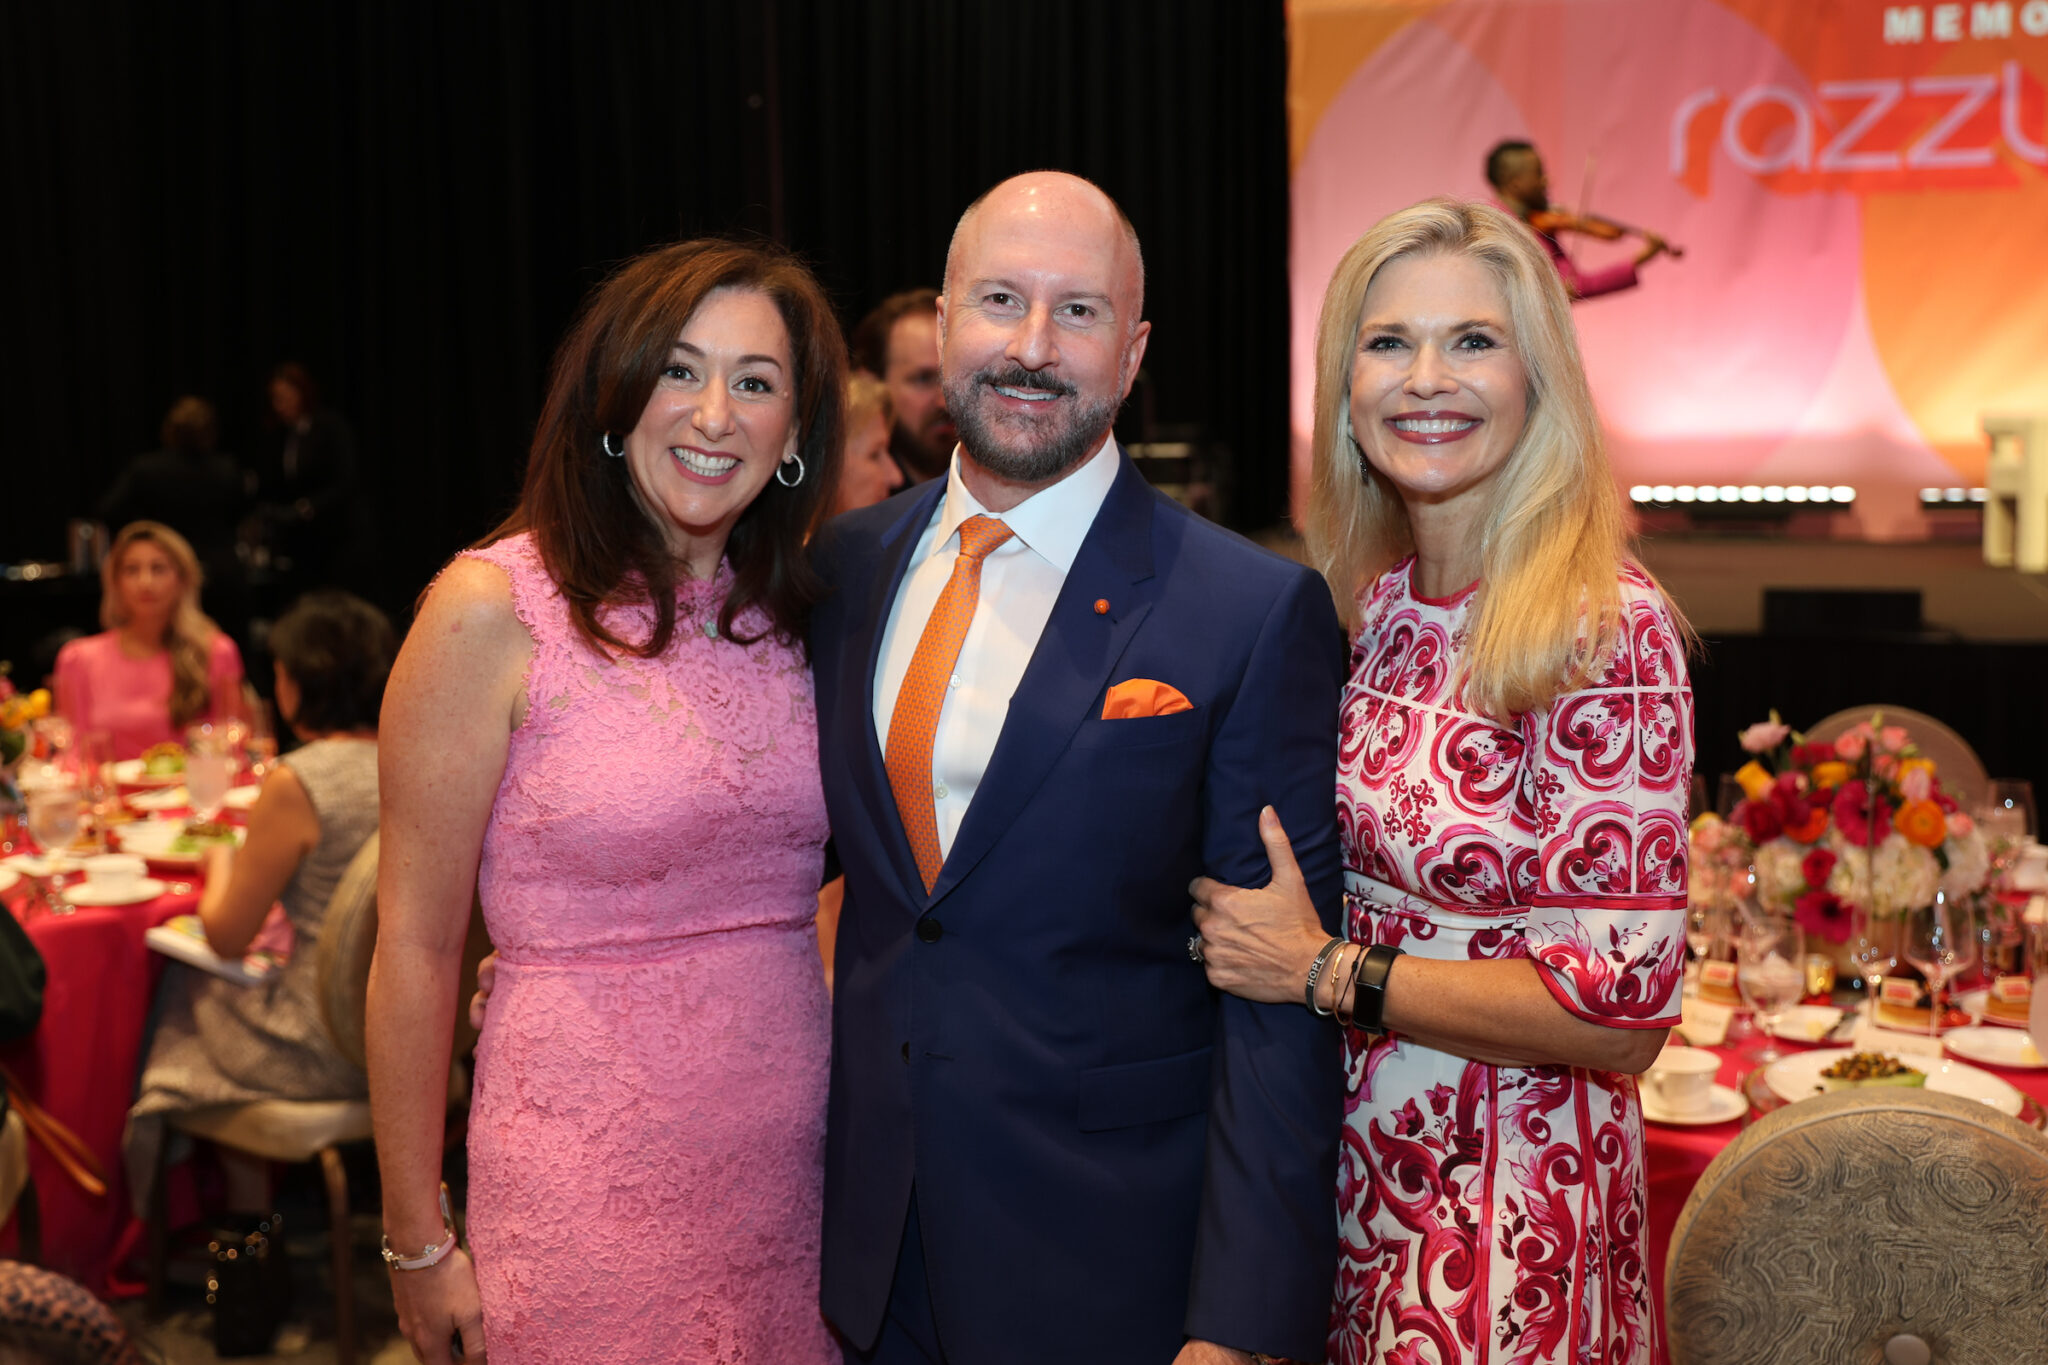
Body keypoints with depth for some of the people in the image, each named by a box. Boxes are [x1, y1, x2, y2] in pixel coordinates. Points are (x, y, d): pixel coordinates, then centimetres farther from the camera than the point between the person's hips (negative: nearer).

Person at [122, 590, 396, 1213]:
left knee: (188, 984, 22)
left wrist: (220, 863, 11)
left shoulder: (297, 784, -19)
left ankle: (244, 1191, 34)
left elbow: (226, 938, -8)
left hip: (330, 1056, -6)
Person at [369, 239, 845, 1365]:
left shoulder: (799, 612, 3)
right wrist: (417, 1244, -4)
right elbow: (415, 945, -8)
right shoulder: (493, 608, -12)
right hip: (591, 1175, -4)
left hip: (797, 1160, 5)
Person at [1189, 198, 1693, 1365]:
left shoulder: (1607, 630, -20)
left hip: (1513, 1190, -6)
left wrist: (1326, 971, -18)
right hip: (1353, 1155, 6)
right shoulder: (1377, 601, 1)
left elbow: (1624, 1006, -21)